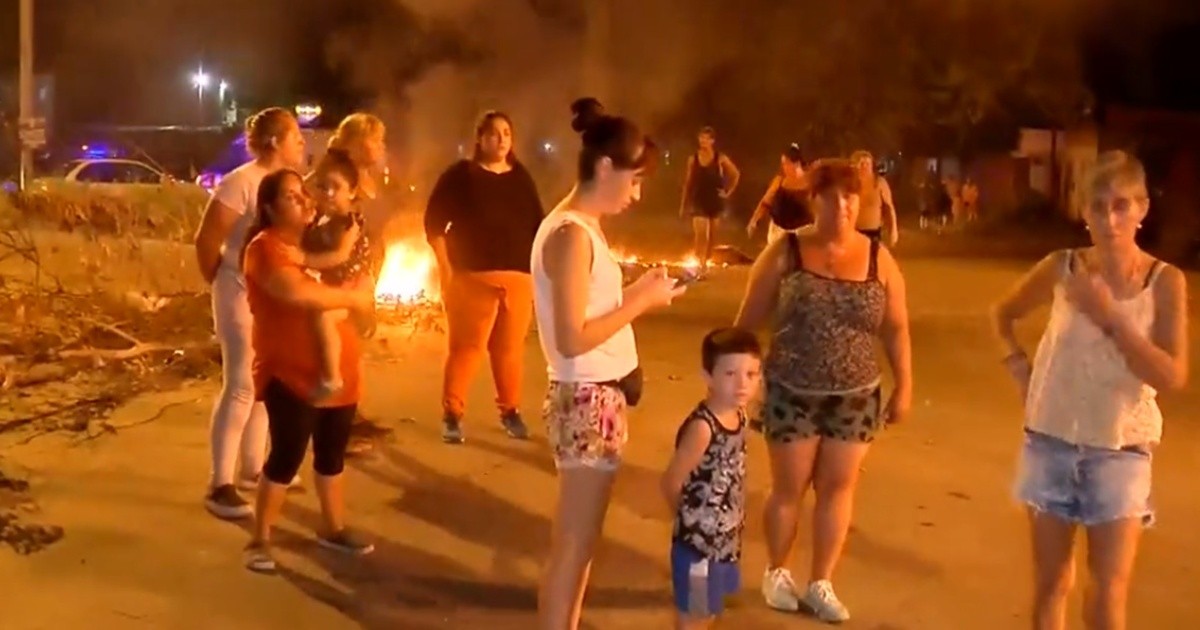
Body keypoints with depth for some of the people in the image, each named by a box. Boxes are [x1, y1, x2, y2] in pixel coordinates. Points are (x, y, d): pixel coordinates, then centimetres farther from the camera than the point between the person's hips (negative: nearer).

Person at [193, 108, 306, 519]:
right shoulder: (241, 183, -18)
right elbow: (206, 241, -16)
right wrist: (220, 282, -2)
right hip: (244, 297, -8)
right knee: (241, 387, -7)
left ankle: (252, 469, 30)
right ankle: (219, 485, 0)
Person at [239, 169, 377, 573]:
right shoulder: (266, 247, -13)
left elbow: (361, 285, 14)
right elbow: (297, 292, -30)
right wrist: (351, 297, -17)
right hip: (292, 374, -7)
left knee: (332, 454, 17)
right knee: (286, 457, -3)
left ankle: (334, 529, 31)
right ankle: (259, 540, 11)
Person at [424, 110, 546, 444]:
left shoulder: (521, 178, 12)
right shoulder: (460, 175, 0)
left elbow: (538, 227, 16)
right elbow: (434, 222, -3)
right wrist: (446, 267, -9)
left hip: (518, 277, 3)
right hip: (472, 276, -3)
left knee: (510, 347, 5)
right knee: (466, 346, -4)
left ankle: (510, 411, 19)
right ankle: (452, 415, 5)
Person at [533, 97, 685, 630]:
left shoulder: (580, 228, 10)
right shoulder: (572, 233, -19)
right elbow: (573, 339, -23)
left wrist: (638, 289, 5)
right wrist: (643, 302, -16)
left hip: (600, 396, 10)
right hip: (588, 401, -10)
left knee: (577, 538, 19)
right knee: (574, 543, 1)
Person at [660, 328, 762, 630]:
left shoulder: (738, 415, -1)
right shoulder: (702, 427, -26)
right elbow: (670, 483, -20)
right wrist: (692, 517, -3)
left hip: (724, 539, 8)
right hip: (698, 541, -8)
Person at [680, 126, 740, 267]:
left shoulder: (720, 158, -3)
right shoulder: (693, 158, -1)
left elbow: (736, 174, 8)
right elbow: (688, 182, 4)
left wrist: (728, 192, 4)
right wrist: (683, 204, 5)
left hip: (715, 200, 1)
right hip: (698, 200, -1)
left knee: (712, 234, 8)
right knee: (700, 234, -13)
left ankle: (707, 261, 22)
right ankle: (699, 264, -11)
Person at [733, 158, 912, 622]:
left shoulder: (879, 259, 0)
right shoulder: (785, 252, -7)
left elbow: (896, 328, 4)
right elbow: (749, 319, -3)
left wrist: (904, 387, 2)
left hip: (855, 397, 2)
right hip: (791, 394, -2)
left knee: (838, 488, 9)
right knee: (789, 488, 8)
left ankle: (821, 583, 22)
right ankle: (776, 572, 29)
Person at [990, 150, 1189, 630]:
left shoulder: (1164, 281, -9)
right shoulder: (1062, 268, -5)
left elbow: (1172, 377, -17)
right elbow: (1003, 314, 14)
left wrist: (1110, 316, -22)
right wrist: (1018, 363, -1)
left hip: (1120, 449, -2)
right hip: (1051, 441, 2)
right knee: (1051, 581, 12)